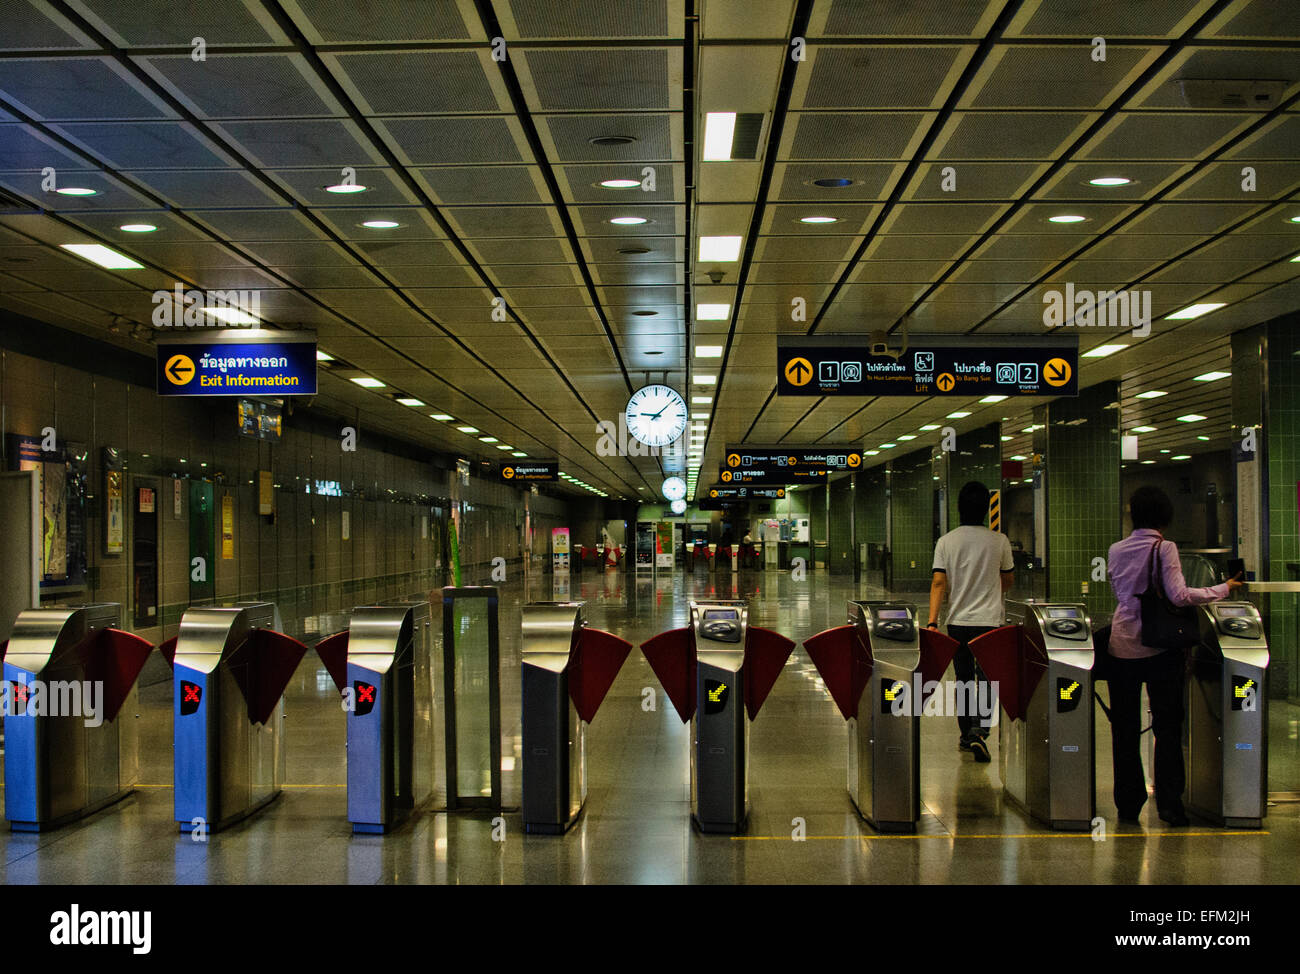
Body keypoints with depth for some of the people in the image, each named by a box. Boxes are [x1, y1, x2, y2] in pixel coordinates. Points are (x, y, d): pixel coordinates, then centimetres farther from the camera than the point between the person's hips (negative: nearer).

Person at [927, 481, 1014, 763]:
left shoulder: (946, 542, -3)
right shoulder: (999, 541, -4)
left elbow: (939, 583, -9)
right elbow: (1008, 580, 10)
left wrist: (932, 622, -10)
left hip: (958, 621, 2)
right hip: (991, 620, -2)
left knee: (964, 679, 14)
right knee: (987, 678, 4)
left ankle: (966, 735, 21)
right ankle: (979, 730, -15)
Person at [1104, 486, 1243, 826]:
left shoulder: (1115, 550, 5)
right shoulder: (1164, 548, -7)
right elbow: (1178, 595, -14)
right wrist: (1223, 588, -4)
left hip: (1122, 646, 3)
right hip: (1159, 646, -3)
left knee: (1124, 728, 7)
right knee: (1167, 727, 6)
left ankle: (1128, 804, 11)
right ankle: (1169, 804, 7)